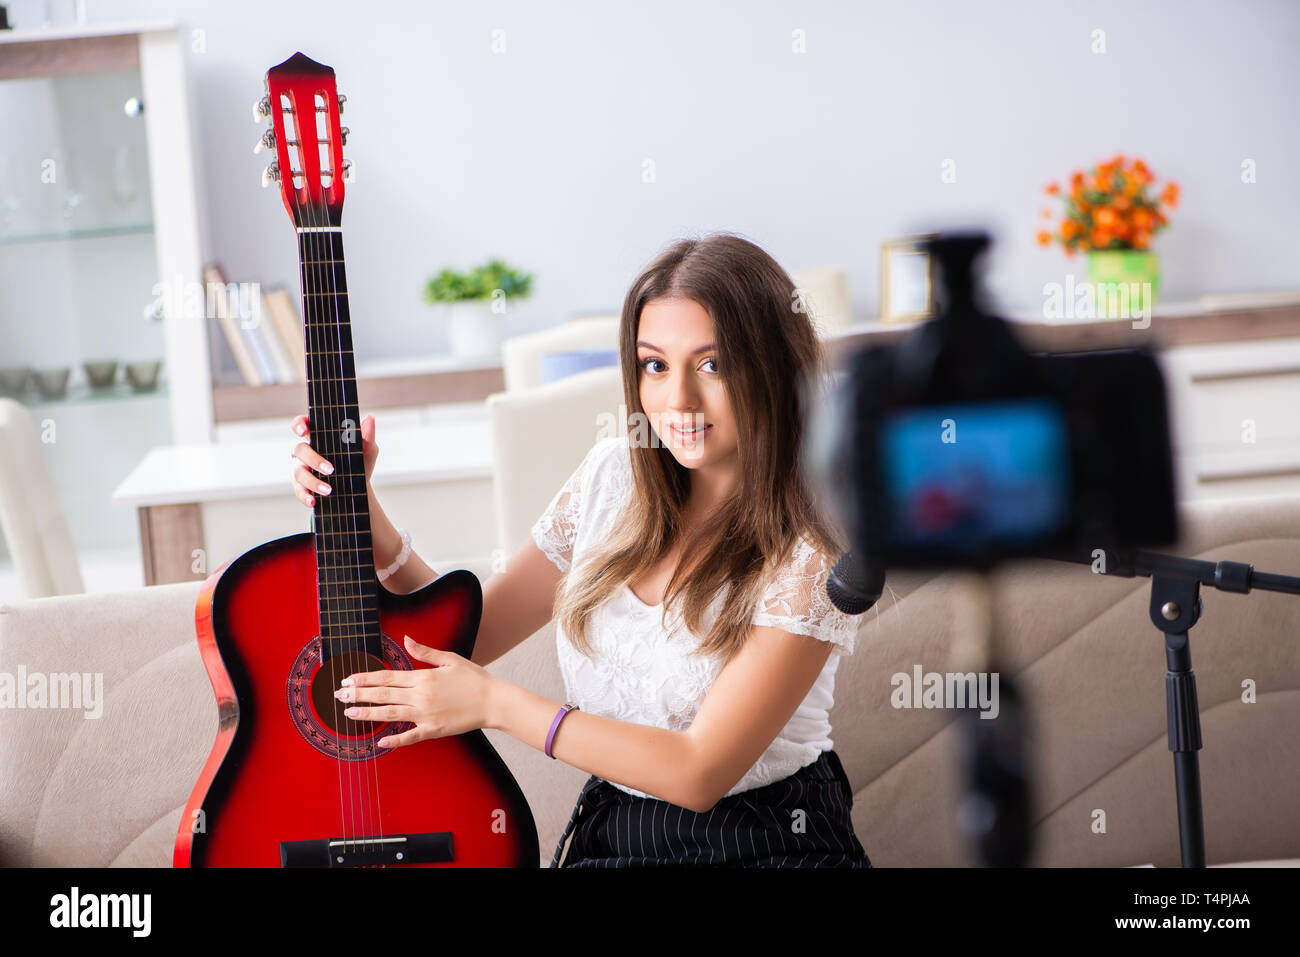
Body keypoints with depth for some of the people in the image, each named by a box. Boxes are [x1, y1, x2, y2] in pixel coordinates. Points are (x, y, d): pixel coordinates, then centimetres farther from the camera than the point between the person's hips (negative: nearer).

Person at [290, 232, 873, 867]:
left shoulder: (810, 557, -14)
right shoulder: (614, 477, 4)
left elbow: (698, 773, -18)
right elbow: (465, 633, 11)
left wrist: (494, 703, -15)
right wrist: (357, 508, -3)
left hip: (764, 845, -5)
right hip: (608, 837, 5)